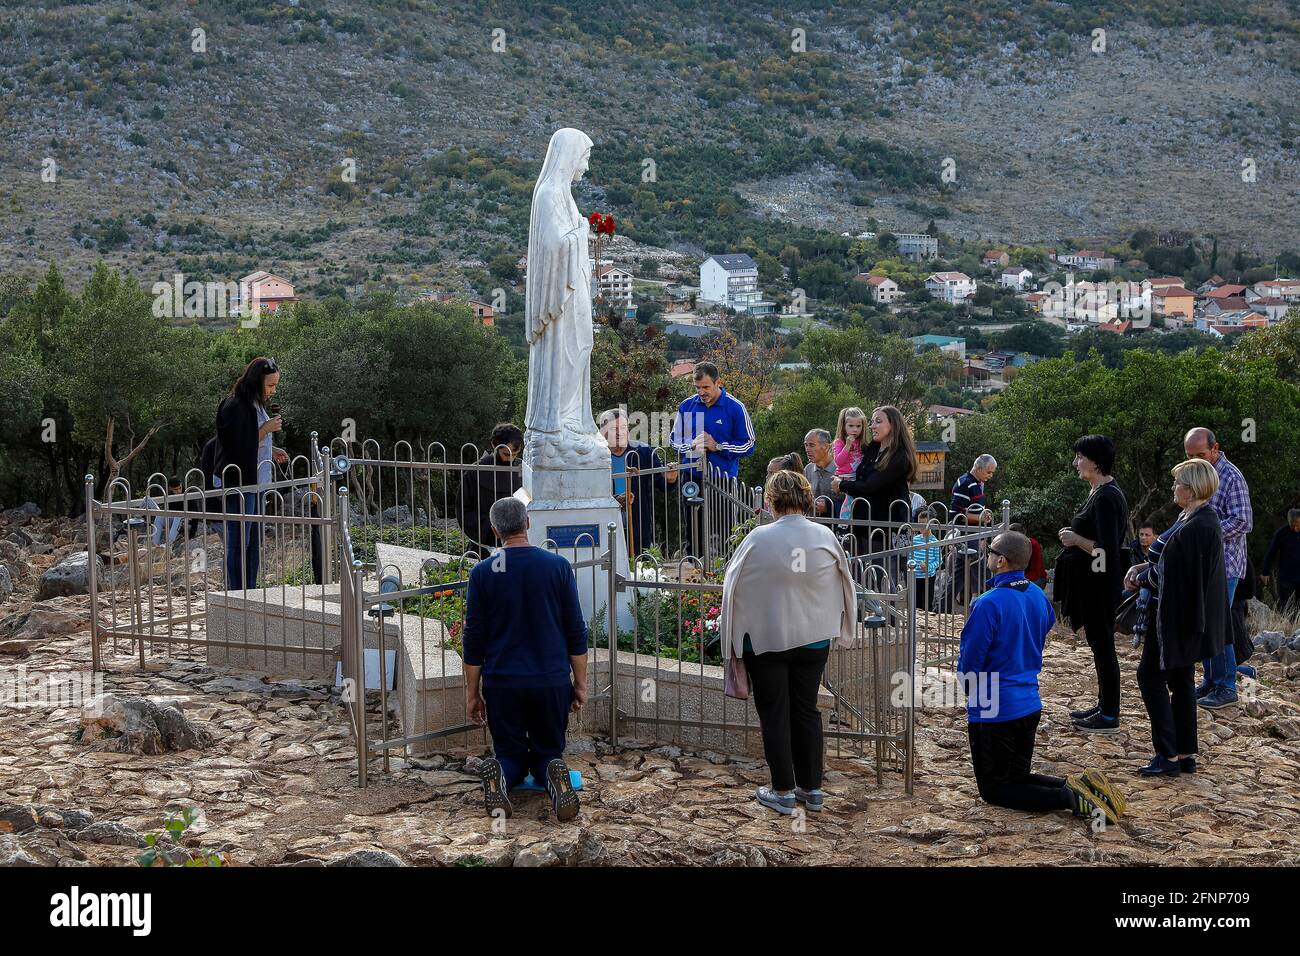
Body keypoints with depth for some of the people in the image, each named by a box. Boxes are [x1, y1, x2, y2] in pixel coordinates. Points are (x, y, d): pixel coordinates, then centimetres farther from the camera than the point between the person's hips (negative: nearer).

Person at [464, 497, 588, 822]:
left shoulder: (482, 573, -2)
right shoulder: (558, 567, -1)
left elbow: (474, 639, 0)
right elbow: (576, 633, 0)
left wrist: (472, 692, 8)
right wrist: (581, 684, 9)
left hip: (502, 684, 0)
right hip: (553, 682, 0)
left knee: (510, 754, 15)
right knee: (548, 751, 14)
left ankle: (499, 775, -20)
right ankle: (553, 774, -21)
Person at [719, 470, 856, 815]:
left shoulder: (759, 538, -16)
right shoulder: (825, 537, -6)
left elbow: (733, 588, -6)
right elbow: (843, 587, 6)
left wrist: (731, 635, 9)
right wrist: (839, 631, 20)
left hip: (766, 640, -3)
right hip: (814, 639, 3)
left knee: (774, 714, 7)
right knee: (807, 711, 14)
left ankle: (783, 791, 12)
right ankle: (812, 788, 20)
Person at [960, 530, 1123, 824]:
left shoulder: (988, 604, -22)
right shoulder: (1038, 597, 3)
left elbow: (969, 660, -17)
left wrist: (970, 690, 3)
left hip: (995, 710, -8)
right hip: (1029, 704, 8)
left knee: (994, 789, 5)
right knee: (1018, 776, 22)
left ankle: (1069, 798, -15)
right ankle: (1079, 786, -1)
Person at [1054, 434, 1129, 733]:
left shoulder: (1105, 498, -21)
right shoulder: (1102, 492, 11)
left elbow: (1106, 550, -25)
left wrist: (1076, 540, -15)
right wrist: (1075, 535, 9)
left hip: (1100, 584, -10)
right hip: (1095, 581, 10)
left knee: (1102, 644, -3)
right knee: (1100, 643, 17)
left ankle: (1109, 717, 5)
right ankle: (1104, 705, 27)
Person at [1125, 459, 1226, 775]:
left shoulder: (1194, 528, -25)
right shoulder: (1204, 519, 8)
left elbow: (1169, 574, -22)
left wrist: (1140, 577, -5)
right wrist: (1142, 567, 3)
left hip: (1176, 616, -10)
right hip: (1190, 617, 10)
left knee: (1150, 677, -2)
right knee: (1180, 681, 14)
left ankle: (1168, 755, 0)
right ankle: (1186, 754, 19)